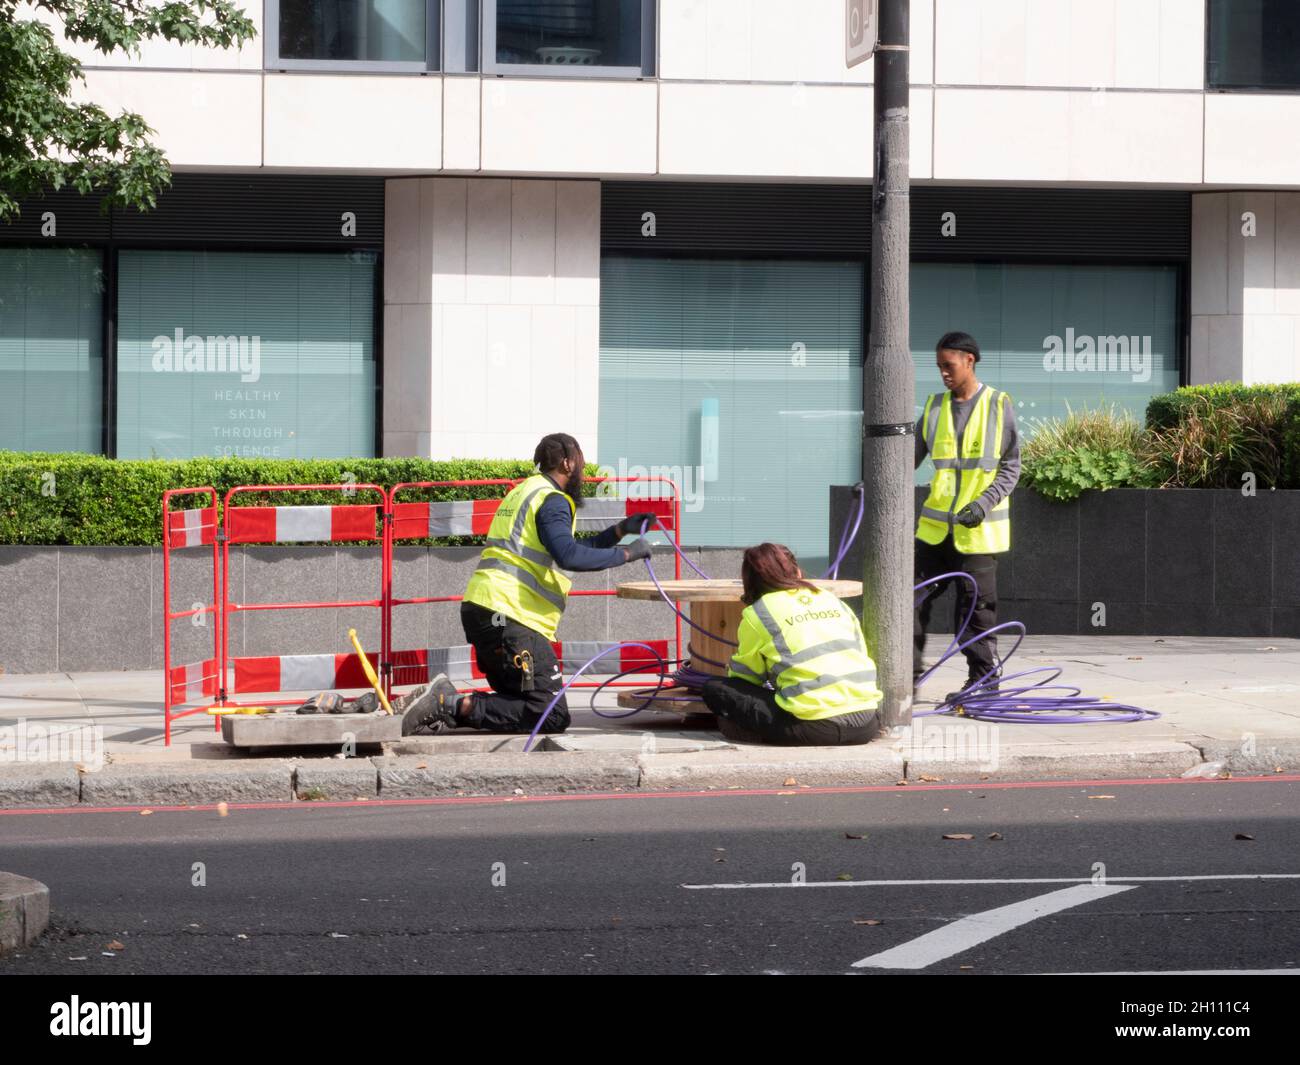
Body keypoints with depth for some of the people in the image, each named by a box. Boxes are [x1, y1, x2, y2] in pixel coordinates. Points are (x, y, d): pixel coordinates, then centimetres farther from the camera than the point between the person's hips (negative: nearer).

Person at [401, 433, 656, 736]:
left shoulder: (526, 492, 25)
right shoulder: (552, 500, -6)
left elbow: (572, 550, 31)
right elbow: (569, 556, -24)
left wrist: (621, 529, 26)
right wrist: (626, 554, -15)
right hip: (509, 617, -10)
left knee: (523, 705, 16)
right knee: (553, 716, -13)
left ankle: (446, 701, -1)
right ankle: (459, 706, -22)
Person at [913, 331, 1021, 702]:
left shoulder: (997, 405, -2)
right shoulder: (935, 406, 10)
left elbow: (1011, 466, -2)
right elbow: (912, 456, 10)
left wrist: (985, 502, -16)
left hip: (978, 527, -4)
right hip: (936, 525, 4)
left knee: (976, 605, 0)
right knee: (916, 598, 3)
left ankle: (985, 679, 10)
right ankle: (910, 676, 12)